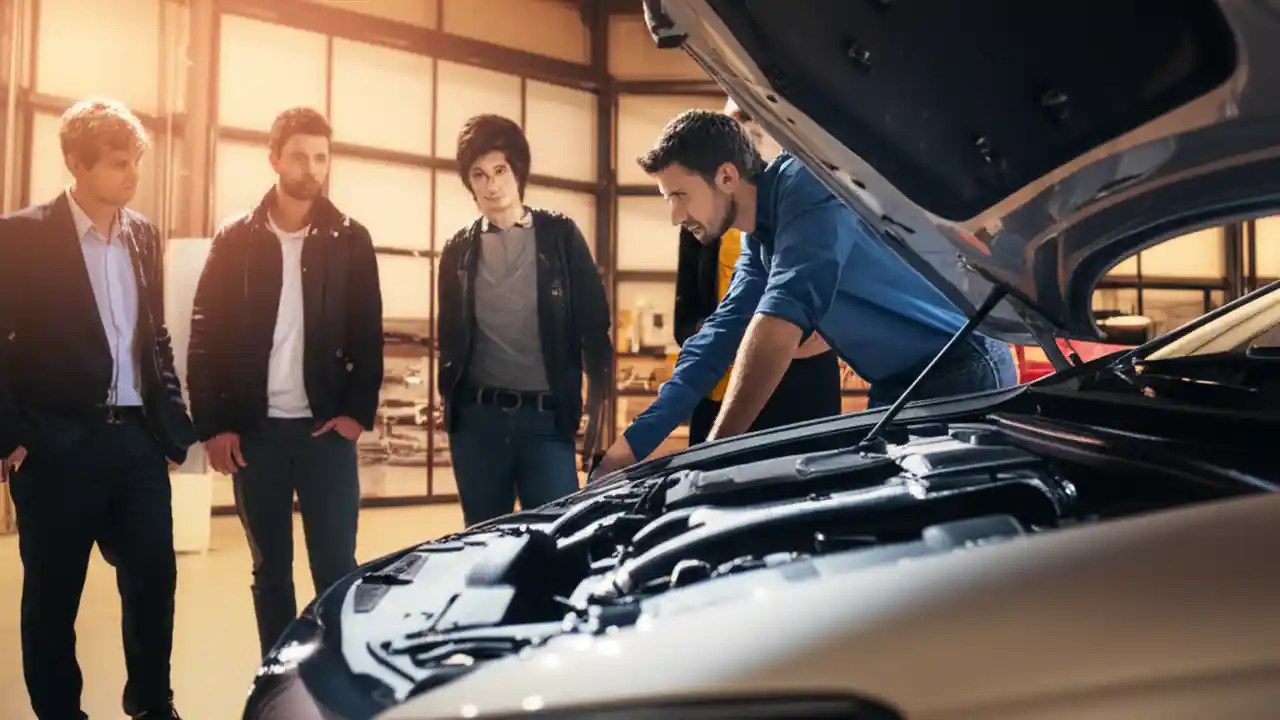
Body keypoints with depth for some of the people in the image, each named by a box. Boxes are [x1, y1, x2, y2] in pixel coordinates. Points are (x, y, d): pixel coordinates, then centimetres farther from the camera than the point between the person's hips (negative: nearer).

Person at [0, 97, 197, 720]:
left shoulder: (144, 234, 10)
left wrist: (172, 423, 10)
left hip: (138, 437, 5)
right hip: (58, 444, -4)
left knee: (155, 577, 8)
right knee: (52, 592, 7)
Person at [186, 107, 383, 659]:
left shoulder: (350, 240, 4)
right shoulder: (236, 239, 3)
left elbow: (368, 335, 3)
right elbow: (206, 335, 1)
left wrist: (357, 412, -7)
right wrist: (212, 425, -5)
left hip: (325, 427, -1)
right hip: (255, 429, 1)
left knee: (336, 567, -2)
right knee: (270, 571, 9)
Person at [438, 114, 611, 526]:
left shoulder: (560, 235, 3)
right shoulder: (459, 250, 9)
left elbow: (594, 326, 1)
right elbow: (449, 336, 15)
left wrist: (595, 410, -3)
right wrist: (449, 400, 10)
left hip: (547, 417, -2)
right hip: (476, 418, 2)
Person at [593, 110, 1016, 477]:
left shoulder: (806, 185, -21)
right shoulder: (757, 243, 8)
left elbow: (784, 313, -33)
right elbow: (719, 337, 9)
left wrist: (716, 450, -33)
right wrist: (631, 446, 3)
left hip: (962, 374, -9)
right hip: (898, 388, 9)